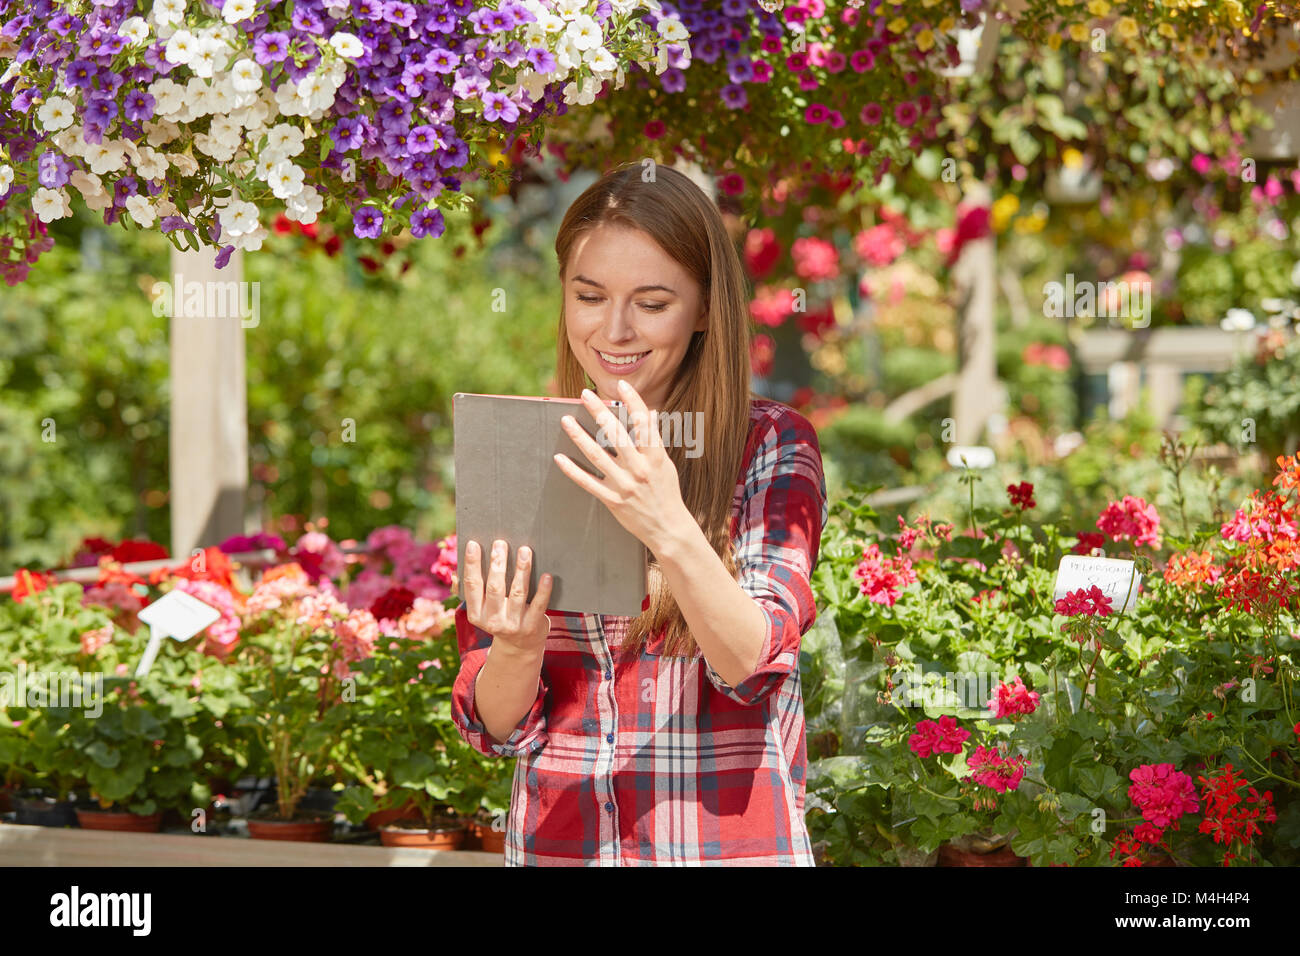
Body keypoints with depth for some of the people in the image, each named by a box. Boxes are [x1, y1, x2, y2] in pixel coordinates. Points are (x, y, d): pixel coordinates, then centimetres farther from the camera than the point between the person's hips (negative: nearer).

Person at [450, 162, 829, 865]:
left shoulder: (773, 446, -6)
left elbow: (753, 662, -18)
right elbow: (494, 724, -1)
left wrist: (670, 531, -34)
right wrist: (518, 647, -22)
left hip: (729, 842, -2)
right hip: (557, 843, 2)